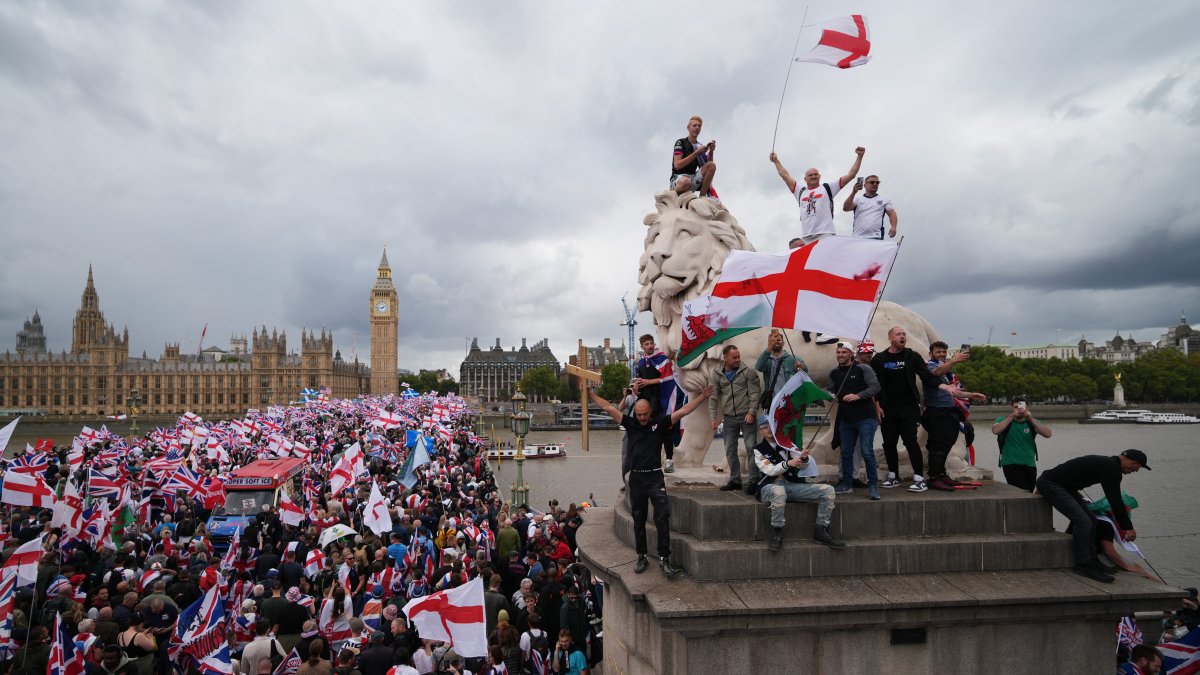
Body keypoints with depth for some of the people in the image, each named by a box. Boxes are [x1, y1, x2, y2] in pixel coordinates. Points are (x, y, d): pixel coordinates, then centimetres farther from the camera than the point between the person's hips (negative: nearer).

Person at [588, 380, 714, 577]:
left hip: (655, 477, -2)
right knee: (638, 520, 10)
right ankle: (641, 557, 20)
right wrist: (591, 394, 5)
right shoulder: (630, 424, 5)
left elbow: (683, 411, -1)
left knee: (662, 518, -8)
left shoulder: (659, 424, 2)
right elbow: (608, 408, 5)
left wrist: (702, 397, -6)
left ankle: (664, 559, -3)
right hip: (636, 478, 2)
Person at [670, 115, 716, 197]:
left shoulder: (700, 146, 17)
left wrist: (711, 152, -7)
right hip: (678, 178, -6)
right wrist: (696, 153, -18)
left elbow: (707, 166, 9)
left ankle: (702, 197, -13)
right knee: (685, 181, -43)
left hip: (693, 180, 6)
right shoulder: (681, 143, 0)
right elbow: (677, 165, -13)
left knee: (712, 165, -17)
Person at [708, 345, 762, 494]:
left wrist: (751, 412, -14)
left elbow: (755, 393, -5)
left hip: (746, 417, -3)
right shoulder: (717, 375, 5)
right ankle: (735, 481, 20)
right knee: (730, 451, 8)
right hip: (729, 418, 4)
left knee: (751, 448, -6)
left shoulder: (748, 372, -4)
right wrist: (713, 417, 4)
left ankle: (753, 481, 0)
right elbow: (714, 397, 8)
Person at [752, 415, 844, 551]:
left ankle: (821, 531, -10)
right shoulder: (758, 449, 5)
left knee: (828, 490, -12)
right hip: (769, 487, -4)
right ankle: (777, 534, -27)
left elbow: (803, 467, 7)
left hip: (792, 485, 5)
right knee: (779, 491, -42)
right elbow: (769, 470, -9)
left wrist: (804, 458, -17)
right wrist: (787, 463, -27)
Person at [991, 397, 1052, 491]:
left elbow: (1048, 434, -9)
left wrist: (1031, 419, -17)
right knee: (1025, 494, -21)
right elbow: (995, 430, -21)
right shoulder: (1004, 420, 1)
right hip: (1011, 465, -4)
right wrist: (1012, 416, -20)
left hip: (1030, 465, 4)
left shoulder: (1031, 422, 8)